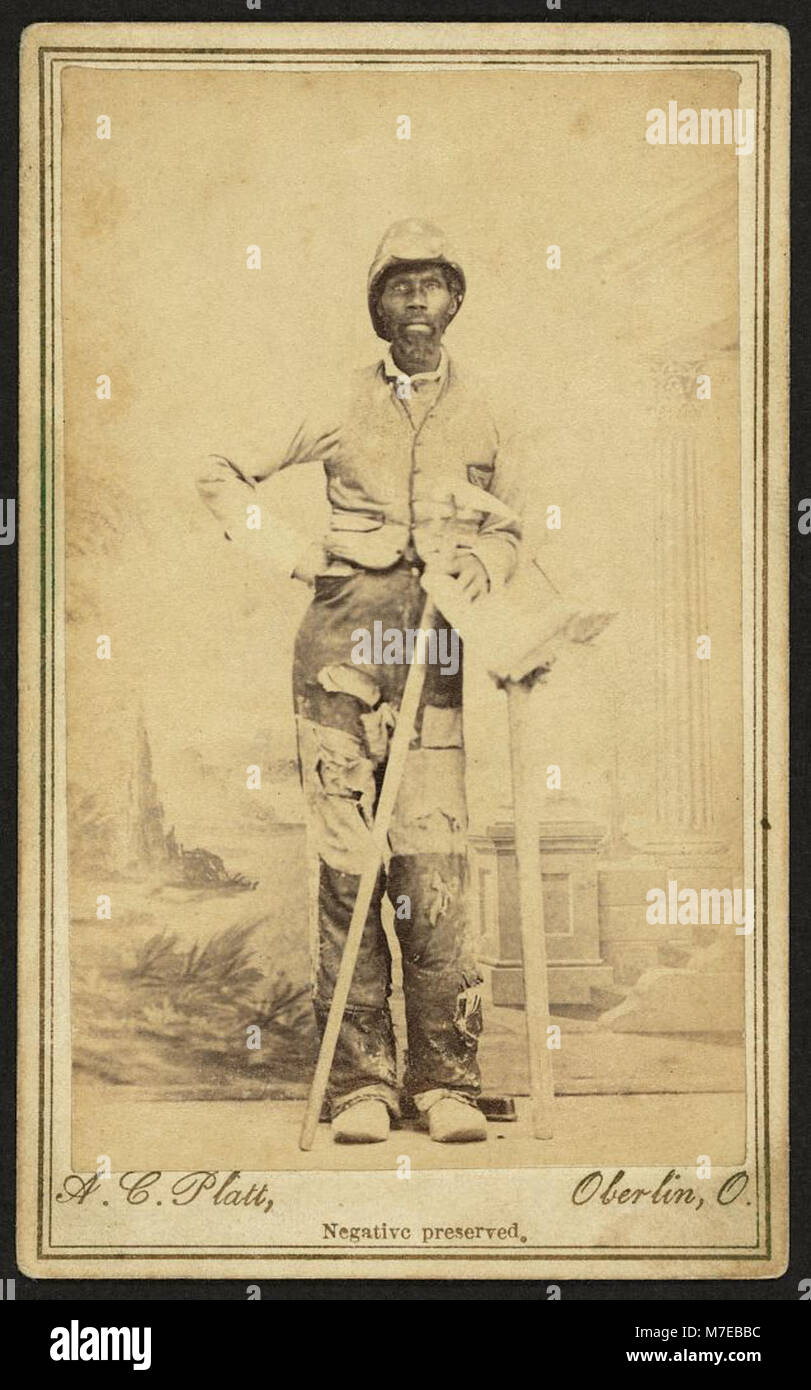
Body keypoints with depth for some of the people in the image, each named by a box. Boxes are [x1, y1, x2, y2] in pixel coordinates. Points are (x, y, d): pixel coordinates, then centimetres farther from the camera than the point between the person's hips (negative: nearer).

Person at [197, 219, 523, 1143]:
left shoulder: (480, 414, 14)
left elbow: (508, 523, 25)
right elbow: (221, 475, 14)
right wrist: (291, 551, 2)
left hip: (435, 655, 1)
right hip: (340, 648, -1)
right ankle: (359, 1081, 5)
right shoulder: (339, 406, 8)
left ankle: (446, 1081, 1)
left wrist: (485, 559, 3)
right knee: (345, 862, -2)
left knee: (434, 864, -7)